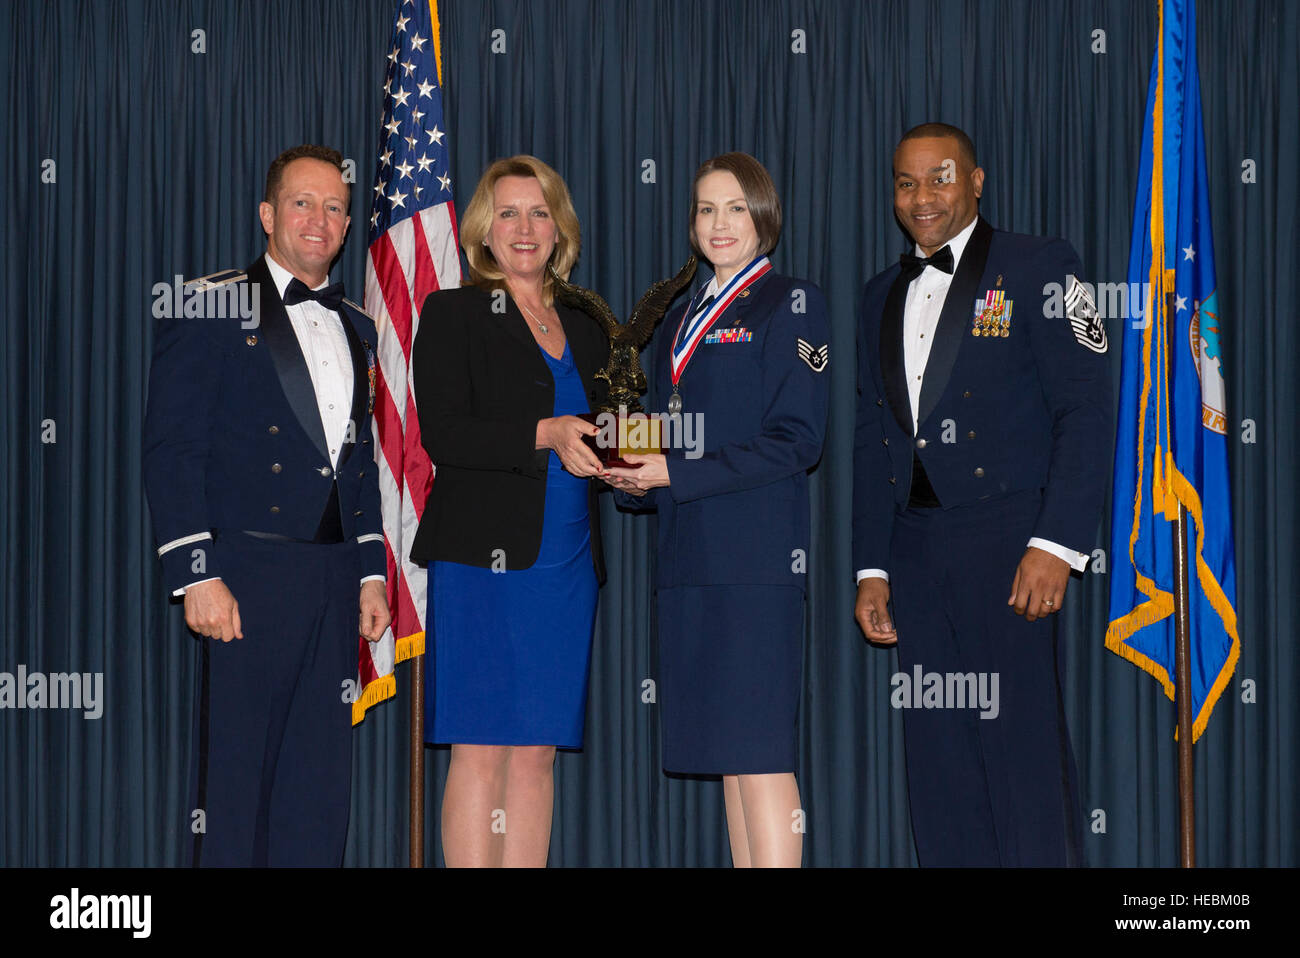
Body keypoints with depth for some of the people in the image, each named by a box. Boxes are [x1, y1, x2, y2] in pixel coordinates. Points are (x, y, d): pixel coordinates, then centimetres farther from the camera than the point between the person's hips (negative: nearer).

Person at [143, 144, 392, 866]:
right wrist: (196, 575, -15)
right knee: (234, 779, -3)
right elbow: (171, 449, -7)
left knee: (320, 785, 7)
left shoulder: (357, 329, 18)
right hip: (246, 578, -6)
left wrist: (371, 574, 13)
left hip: (334, 583, 6)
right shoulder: (209, 308, -1)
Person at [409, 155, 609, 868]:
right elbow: (442, 434, -9)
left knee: (537, 753, 5)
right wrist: (545, 434, -20)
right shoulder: (452, 314, 2)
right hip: (483, 556, -5)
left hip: (567, 562, 5)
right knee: (481, 749, -7)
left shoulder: (584, 329, 19)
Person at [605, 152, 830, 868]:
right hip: (688, 554, 7)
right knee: (727, 751, 7)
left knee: (759, 745, -10)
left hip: (756, 552, -7)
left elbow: (795, 441, -9)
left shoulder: (789, 305, -1)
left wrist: (675, 475, -13)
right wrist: (638, 475, 2)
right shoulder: (680, 321, 21)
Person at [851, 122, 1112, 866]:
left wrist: (1057, 543, -16)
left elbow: (1086, 410, -8)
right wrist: (872, 568, 12)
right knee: (940, 762, 6)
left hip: (1006, 540, -6)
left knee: (1024, 749, -7)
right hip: (915, 548, 6)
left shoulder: (1039, 268, -1)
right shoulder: (883, 296, 18)